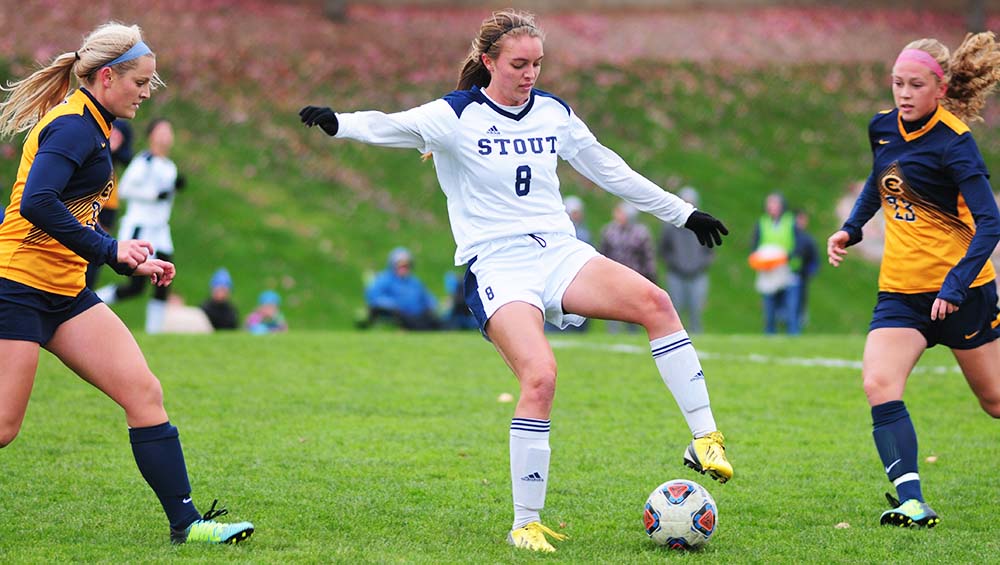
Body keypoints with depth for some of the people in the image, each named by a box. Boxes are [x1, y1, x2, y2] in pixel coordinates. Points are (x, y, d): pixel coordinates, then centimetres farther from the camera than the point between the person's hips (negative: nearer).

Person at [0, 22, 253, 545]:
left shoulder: (88, 125, 16)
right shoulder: (73, 126, -14)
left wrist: (133, 262, 16)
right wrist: (110, 250, -24)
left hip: (65, 292, 10)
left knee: (143, 392, 0)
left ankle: (185, 521, 1)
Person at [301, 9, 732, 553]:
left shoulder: (554, 113, 12)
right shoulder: (456, 115, -2)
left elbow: (609, 170, 22)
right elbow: (392, 126, -11)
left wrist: (682, 212, 26)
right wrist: (339, 122, -32)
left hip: (559, 253, 4)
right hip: (497, 267, -4)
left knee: (653, 301, -23)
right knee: (539, 376, -27)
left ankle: (703, 438, -14)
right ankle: (525, 525, -14)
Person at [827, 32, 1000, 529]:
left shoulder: (953, 142, -16)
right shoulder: (883, 128, 3)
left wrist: (955, 285, -31)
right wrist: (851, 228, 12)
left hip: (959, 288, -5)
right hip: (900, 289, 5)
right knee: (878, 382, -19)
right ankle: (912, 502, -24)